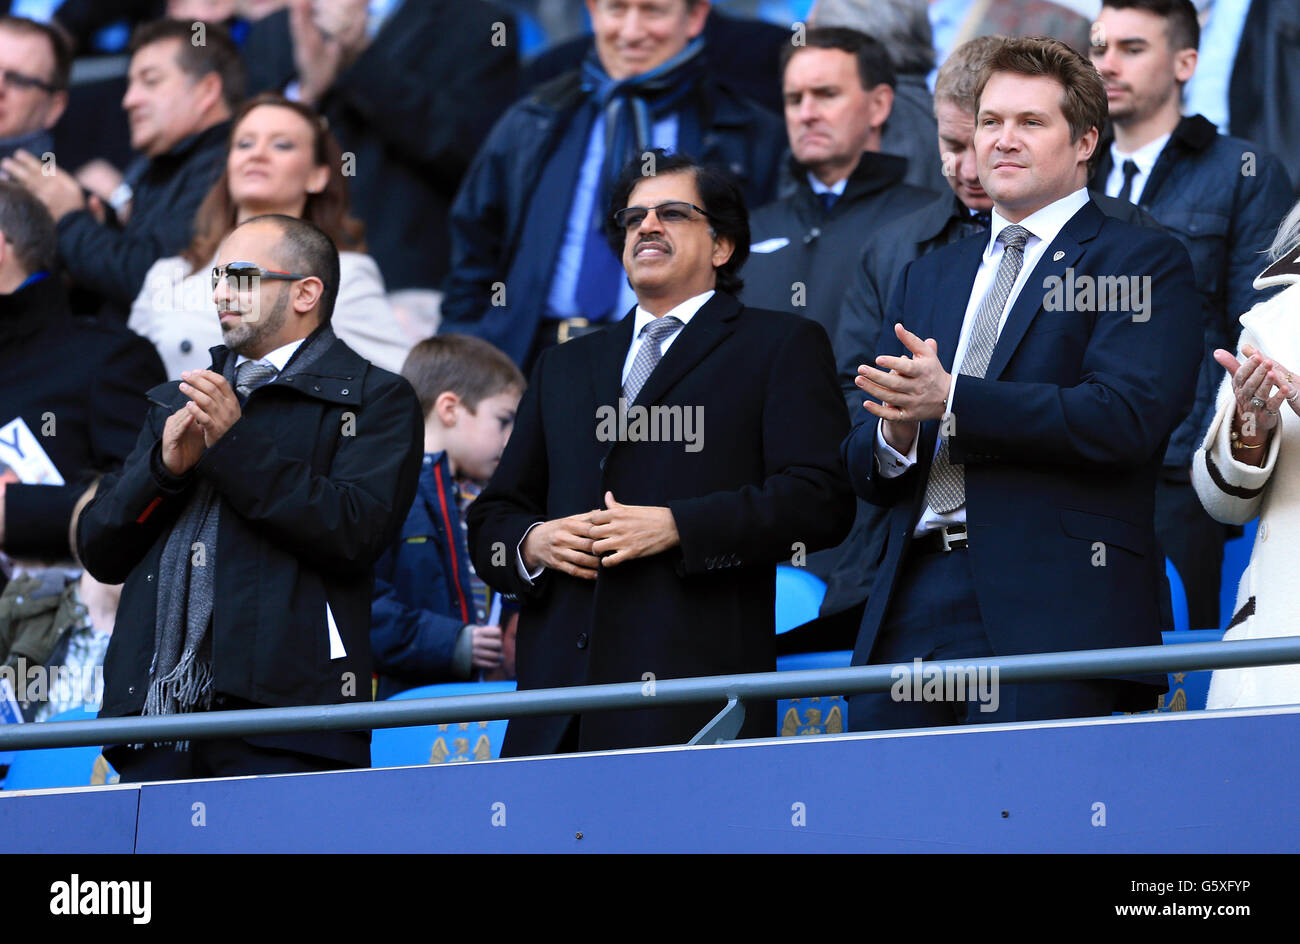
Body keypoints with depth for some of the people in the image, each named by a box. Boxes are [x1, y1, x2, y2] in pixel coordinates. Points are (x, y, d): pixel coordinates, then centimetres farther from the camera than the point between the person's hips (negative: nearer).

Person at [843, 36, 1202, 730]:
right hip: (912, 606, 5)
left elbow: (1126, 419, -12)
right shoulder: (925, 278, 24)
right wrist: (895, 435, -6)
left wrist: (952, 400, -13)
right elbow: (864, 469, 20)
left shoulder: (1142, 263, 5)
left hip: (1049, 614, -5)